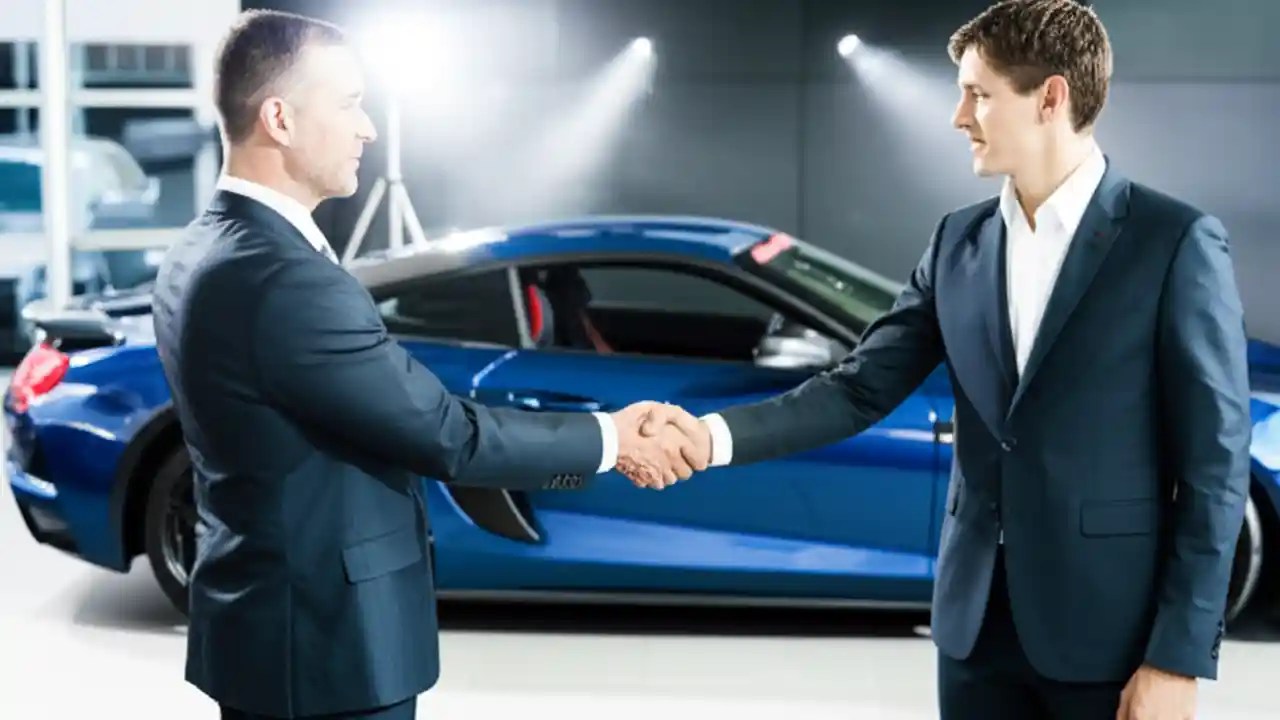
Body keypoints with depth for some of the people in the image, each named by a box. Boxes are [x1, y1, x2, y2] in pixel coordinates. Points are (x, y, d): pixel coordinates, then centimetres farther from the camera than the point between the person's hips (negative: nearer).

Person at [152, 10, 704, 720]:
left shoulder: (207, 254, 6)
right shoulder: (284, 280, -25)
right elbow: (441, 431, -20)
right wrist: (610, 440, -6)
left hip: (271, 624, 10)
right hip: (322, 642, -10)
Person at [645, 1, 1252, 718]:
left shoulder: (1178, 241, -9)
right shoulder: (960, 240, 7)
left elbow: (1215, 463, -10)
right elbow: (859, 389, 4)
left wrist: (1180, 658, -13)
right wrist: (712, 435, -11)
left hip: (1112, 628, -5)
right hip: (978, 617, 5)